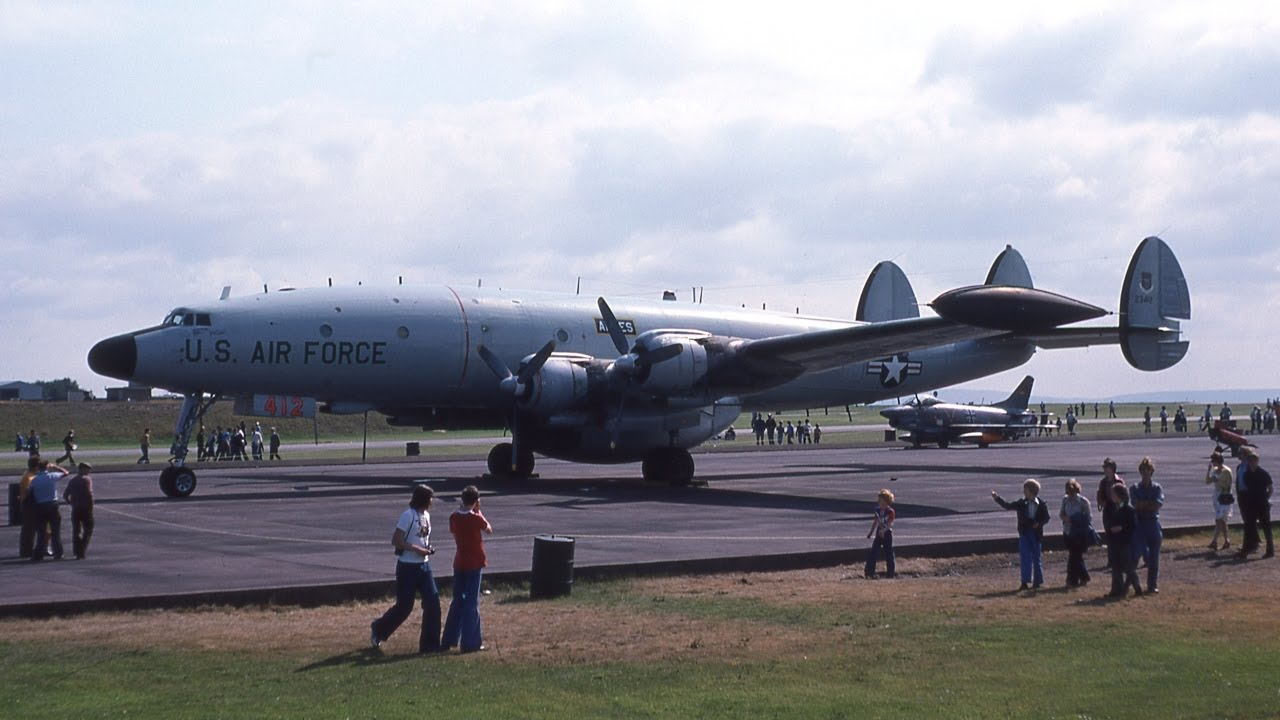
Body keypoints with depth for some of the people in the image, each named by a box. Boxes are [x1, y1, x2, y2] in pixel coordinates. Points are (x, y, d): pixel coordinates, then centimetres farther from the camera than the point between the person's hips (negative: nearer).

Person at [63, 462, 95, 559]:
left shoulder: (72, 480, 10)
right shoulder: (87, 479, -8)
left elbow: (65, 495, 9)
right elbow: (89, 494, -19)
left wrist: (71, 503, 15)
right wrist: (91, 506, -10)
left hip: (75, 509, 5)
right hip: (85, 508, -5)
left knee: (76, 531, 11)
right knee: (88, 530, 6)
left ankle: (77, 552, 8)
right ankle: (82, 550, -8)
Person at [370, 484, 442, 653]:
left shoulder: (426, 515, 9)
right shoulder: (408, 516, -16)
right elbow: (396, 540, -18)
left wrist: (429, 548, 3)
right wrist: (418, 549, -20)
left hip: (424, 565, 7)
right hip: (408, 567, -7)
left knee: (432, 601, -3)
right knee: (404, 606, 2)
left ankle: (429, 644, 3)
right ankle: (378, 629, 29)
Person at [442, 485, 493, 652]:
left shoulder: (454, 517, -1)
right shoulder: (476, 518, -15)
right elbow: (489, 530, 2)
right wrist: (478, 512, 6)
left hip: (459, 563, 5)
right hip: (474, 563, -5)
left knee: (457, 601, 15)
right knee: (472, 602, -1)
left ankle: (449, 640, 18)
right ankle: (470, 643, -1)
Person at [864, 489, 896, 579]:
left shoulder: (890, 512, -12)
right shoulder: (877, 511, 5)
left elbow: (890, 523, -21)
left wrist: (883, 530, -36)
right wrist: (871, 532, 12)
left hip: (887, 534, -5)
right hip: (879, 534, 5)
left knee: (889, 553, 3)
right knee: (873, 552, -3)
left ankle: (891, 572, 14)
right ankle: (869, 571, -4)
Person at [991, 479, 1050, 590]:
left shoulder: (1041, 504, -4)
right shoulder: (1021, 504, 4)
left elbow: (1046, 517, 2)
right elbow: (1008, 506, 6)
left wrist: (1039, 523, -16)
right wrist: (997, 498, -3)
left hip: (1036, 534, -2)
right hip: (1024, 533, 2)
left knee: (1036, 558, 8)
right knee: (1025, 557, -5)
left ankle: (1037, 581, 18)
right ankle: (1025, 582, -6)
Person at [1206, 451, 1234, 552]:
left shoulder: (1226, 471, -10)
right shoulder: (1215, 471, 10)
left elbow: (1228, 485, -12)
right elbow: (1207, 482, 9)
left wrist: (1217, 481, -20)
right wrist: (1209, 470, 1)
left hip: (1224, 497, -8)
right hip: (1217, 496, 8)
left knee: (1219, 520, -13)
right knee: (1221, 521, 10)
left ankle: (1214, 542, -19)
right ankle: (1226, 541, 18)